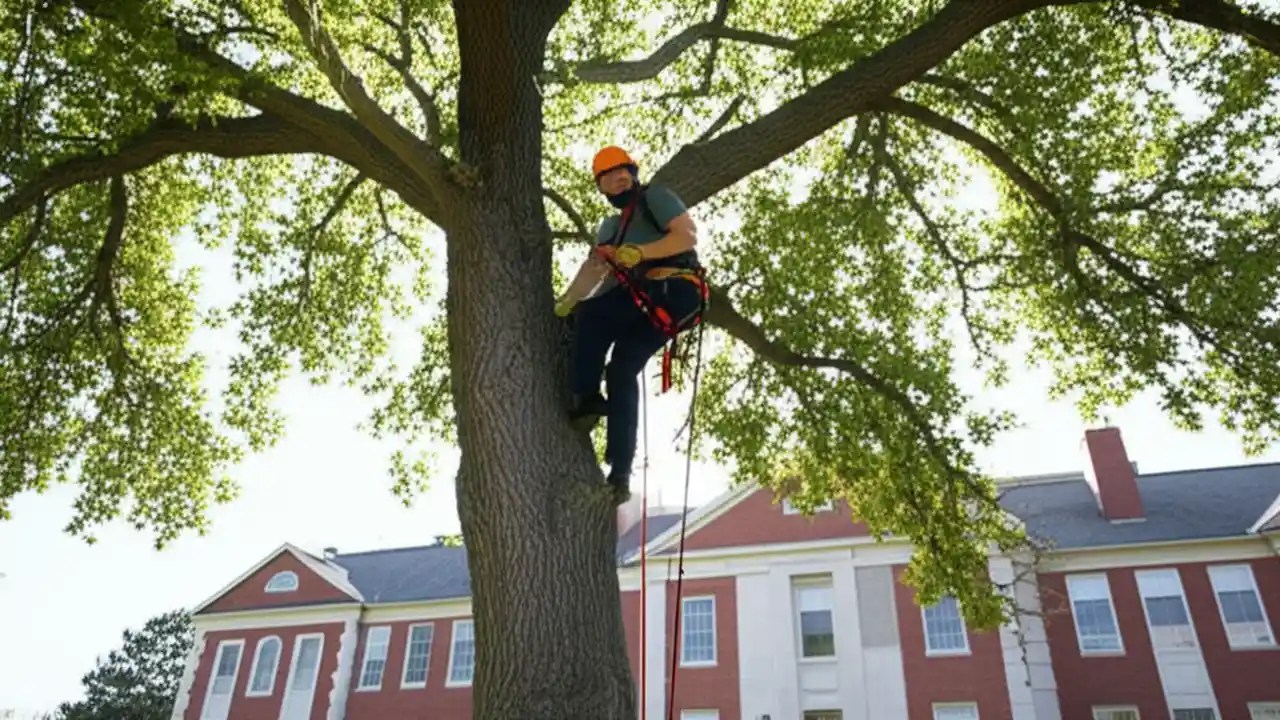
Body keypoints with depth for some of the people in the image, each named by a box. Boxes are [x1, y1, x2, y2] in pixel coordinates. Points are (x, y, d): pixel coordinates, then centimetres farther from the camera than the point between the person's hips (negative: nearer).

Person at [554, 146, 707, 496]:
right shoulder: (611, 226, 29)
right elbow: (593, 268, 17)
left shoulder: (655, 196, 6)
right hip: (648, 302, 7)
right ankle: (620, 471, -4)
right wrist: (565, 301, 4)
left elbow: (688, 236, -8)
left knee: (590, 314, -16)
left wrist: (639, 252, -18)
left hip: (673, 292, -7)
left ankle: (587, 399, -11)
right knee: (622, 372, -3)